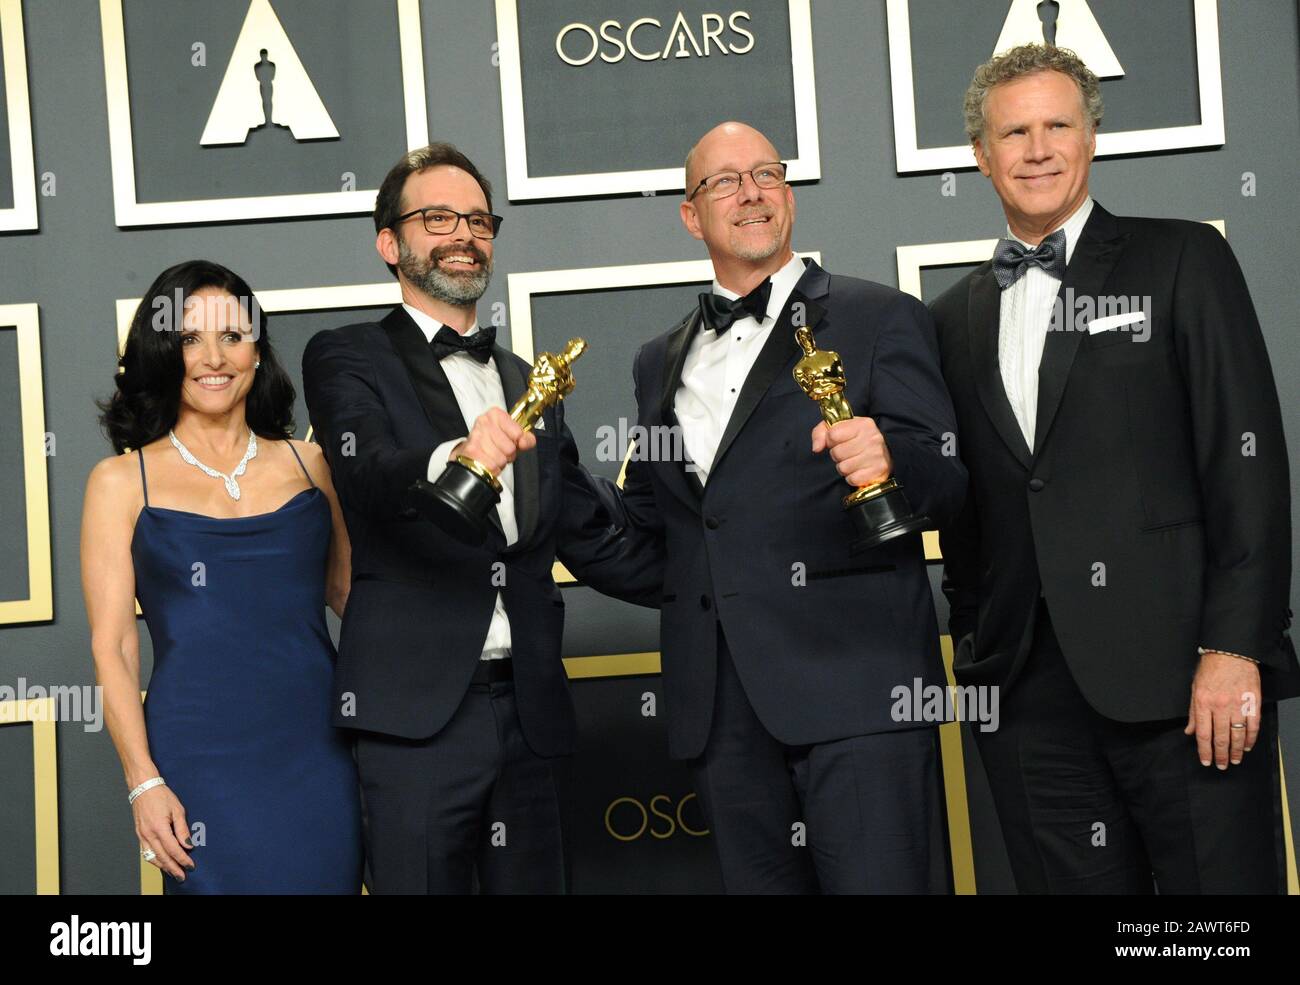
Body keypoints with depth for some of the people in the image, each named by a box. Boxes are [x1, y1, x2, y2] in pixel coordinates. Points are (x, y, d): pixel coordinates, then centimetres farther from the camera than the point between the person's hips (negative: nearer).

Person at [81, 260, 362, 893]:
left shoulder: (309, 464, 9)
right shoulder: (121, 482, 3)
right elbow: (112, 645, 0)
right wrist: (144, 782, -8)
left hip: (319, 755, 2)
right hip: (201, 766, -2)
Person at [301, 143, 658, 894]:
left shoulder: (528, 384, 19)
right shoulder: (349, 359, 3)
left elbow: (591, 539, 19)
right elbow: (368, 472, -18)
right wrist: (454, 458, -39)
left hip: (533, 712, 5)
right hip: (418, 710, -5)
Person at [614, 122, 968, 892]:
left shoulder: (880, 319, 4)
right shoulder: (661, 362, 20)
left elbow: (946, 484, -3)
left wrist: (886, 458, -24)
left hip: (855, 684, -4)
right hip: (720, 703, 5)